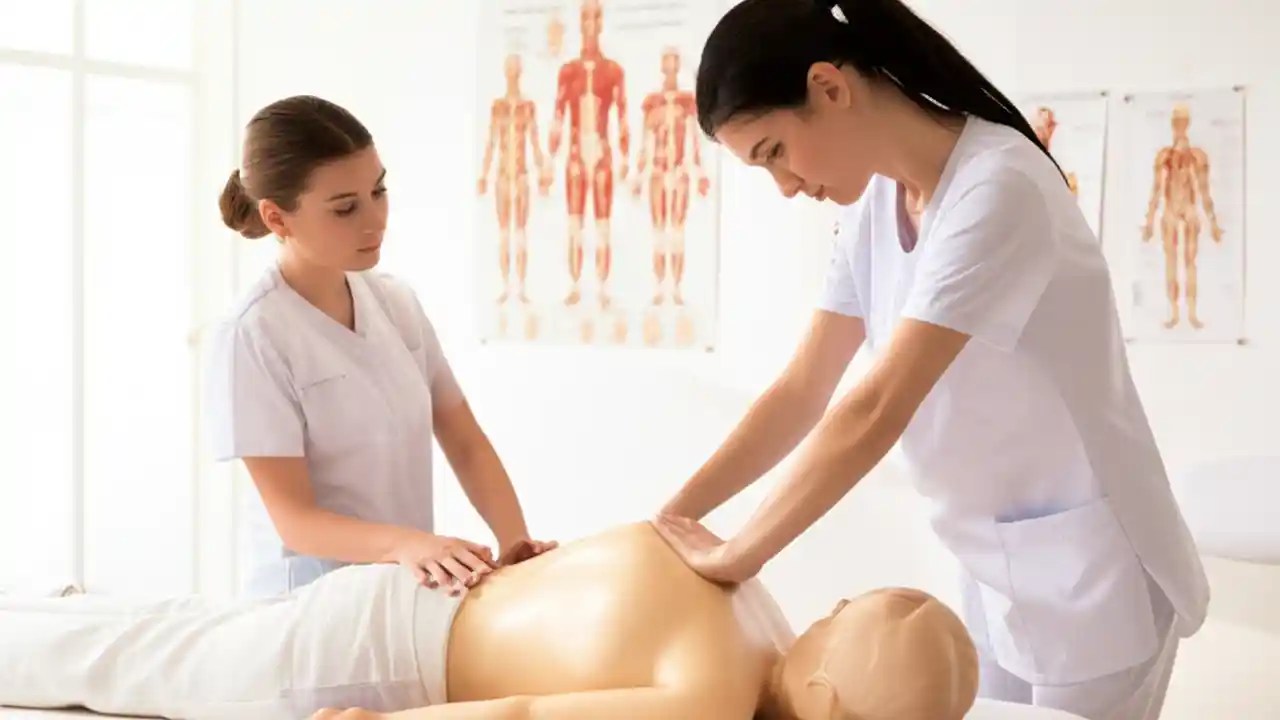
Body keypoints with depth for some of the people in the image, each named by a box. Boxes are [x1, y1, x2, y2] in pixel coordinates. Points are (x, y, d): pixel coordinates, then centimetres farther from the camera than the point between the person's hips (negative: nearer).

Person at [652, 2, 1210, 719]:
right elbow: (801, 394, 4)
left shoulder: (997, 190, -24)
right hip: (998, 568, 8)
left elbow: (876, 412, -28)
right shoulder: (876, 205, 2)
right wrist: (668, 524, -5)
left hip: (1089, 572, -7)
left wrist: (734, 555, -22)